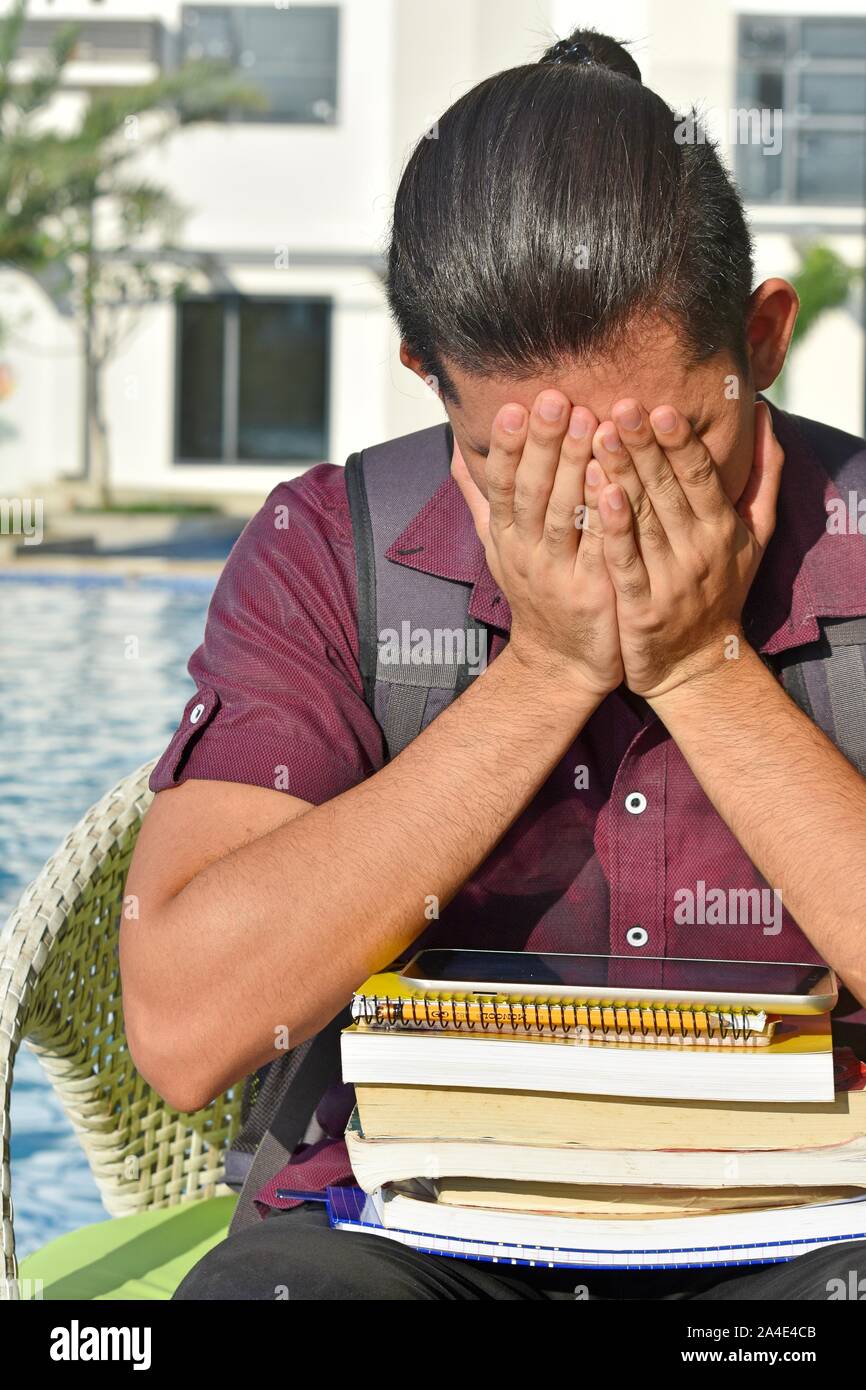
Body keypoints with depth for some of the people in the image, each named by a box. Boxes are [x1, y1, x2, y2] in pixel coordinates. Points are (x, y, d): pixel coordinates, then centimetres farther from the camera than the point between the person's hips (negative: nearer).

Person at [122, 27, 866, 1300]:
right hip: (413, 1232, 2)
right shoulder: (326, 556, -1)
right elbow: (181, 1031, -14)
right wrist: (546, 672, -15)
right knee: (268, 1287, -29)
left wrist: (702, 668, -16)